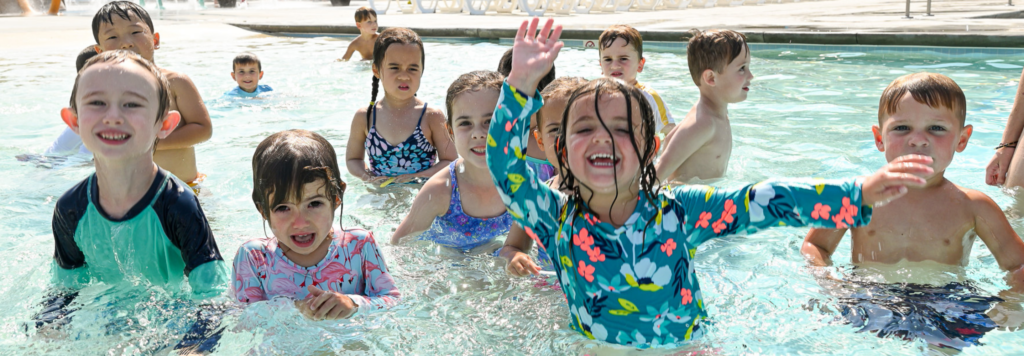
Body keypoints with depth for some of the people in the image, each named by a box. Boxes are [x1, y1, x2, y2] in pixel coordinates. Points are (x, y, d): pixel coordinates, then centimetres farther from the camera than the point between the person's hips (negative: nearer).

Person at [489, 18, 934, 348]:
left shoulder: (677, 211, -10)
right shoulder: (558, 219, -11)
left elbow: (764, 202, -17)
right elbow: (505, 165, -22)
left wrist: (860, 193, -26)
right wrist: (521, 83, -32)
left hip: (685, 347, 0)